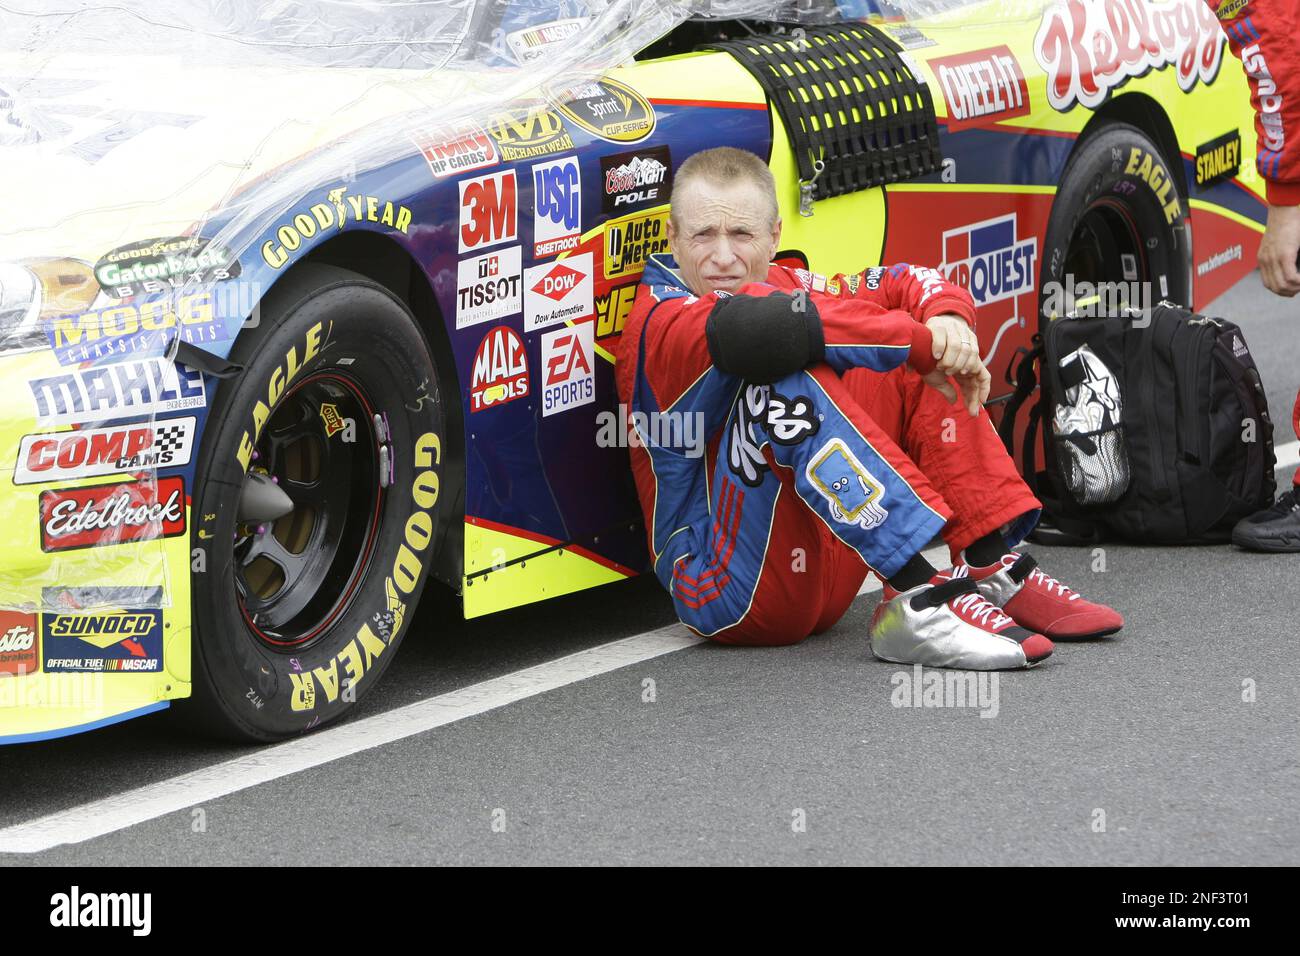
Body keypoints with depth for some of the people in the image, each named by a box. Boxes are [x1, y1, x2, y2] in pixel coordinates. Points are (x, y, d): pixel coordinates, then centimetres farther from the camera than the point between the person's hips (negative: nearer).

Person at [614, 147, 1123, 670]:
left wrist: (946, 315, -15)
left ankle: (995, 572, -7)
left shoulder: (782, 286, 9)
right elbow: (761, 328, -34)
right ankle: (920, 602, -36)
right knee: (783, 378, -29)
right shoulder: (660, 324, -14)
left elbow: (900, 285, 10)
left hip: (828, 571, 8)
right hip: (723, 588, -8)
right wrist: (923, 344, -30)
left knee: (905, 366, 4)